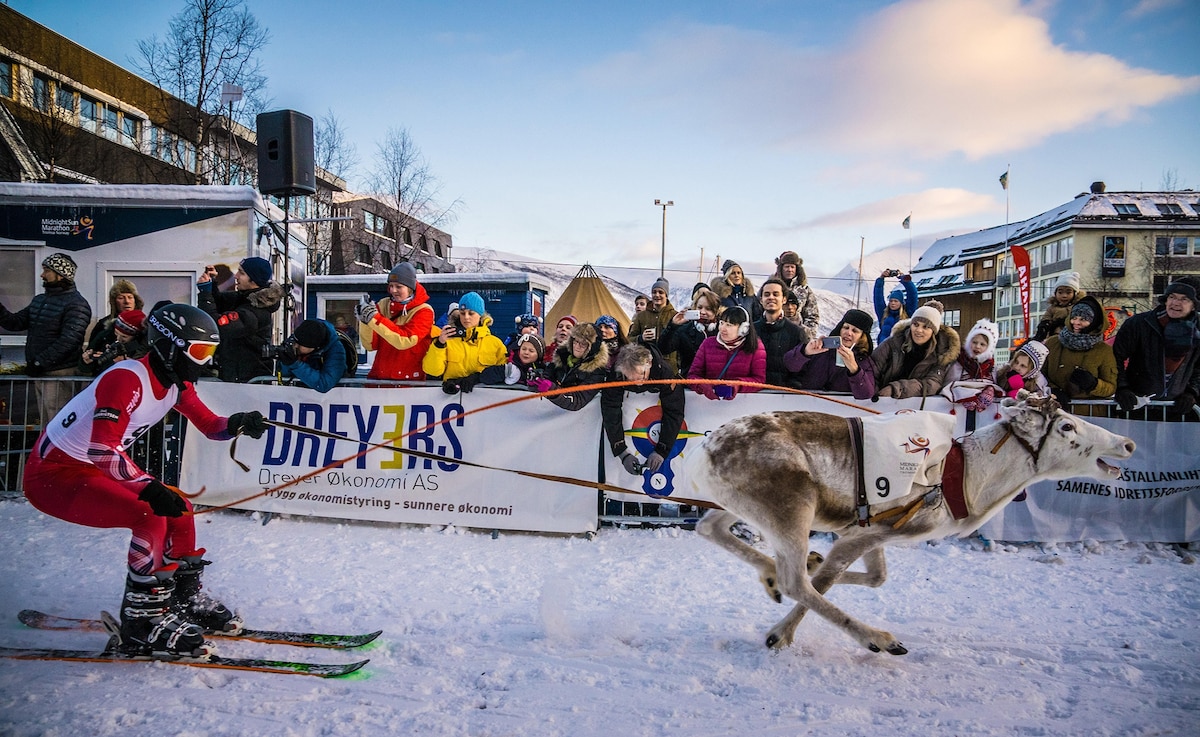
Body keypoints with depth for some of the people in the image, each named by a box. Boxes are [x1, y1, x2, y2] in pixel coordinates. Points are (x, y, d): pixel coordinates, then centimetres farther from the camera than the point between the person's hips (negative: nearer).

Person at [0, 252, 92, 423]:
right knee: (45, 422, 16)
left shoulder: (76, 304, -12)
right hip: (38, 372, 9)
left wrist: (39, 362, -19)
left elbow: (68, 341, -20)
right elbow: (16, 322, 12)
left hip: (59, 374, -9)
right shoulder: (39, 300, 16)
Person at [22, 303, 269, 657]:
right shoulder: (128, 379, -28)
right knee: (150, 517, -23)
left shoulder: (177, 382, -1)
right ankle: (142, 620, -12)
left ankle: (184, 598, 21)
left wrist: (238, 422, -16)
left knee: (179, 508, 5)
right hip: (52, 475, -9)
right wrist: (149, 487, -44)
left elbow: (210, 426, 5)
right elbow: (102, 448, -37)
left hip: (92, 470, 9)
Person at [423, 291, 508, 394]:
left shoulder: (495, 343, 12)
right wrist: (439, 343, -12)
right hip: (450, 391, -2)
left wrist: (478, 377, -8)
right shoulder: (448, 338, 10)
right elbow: (432, 370, 2)